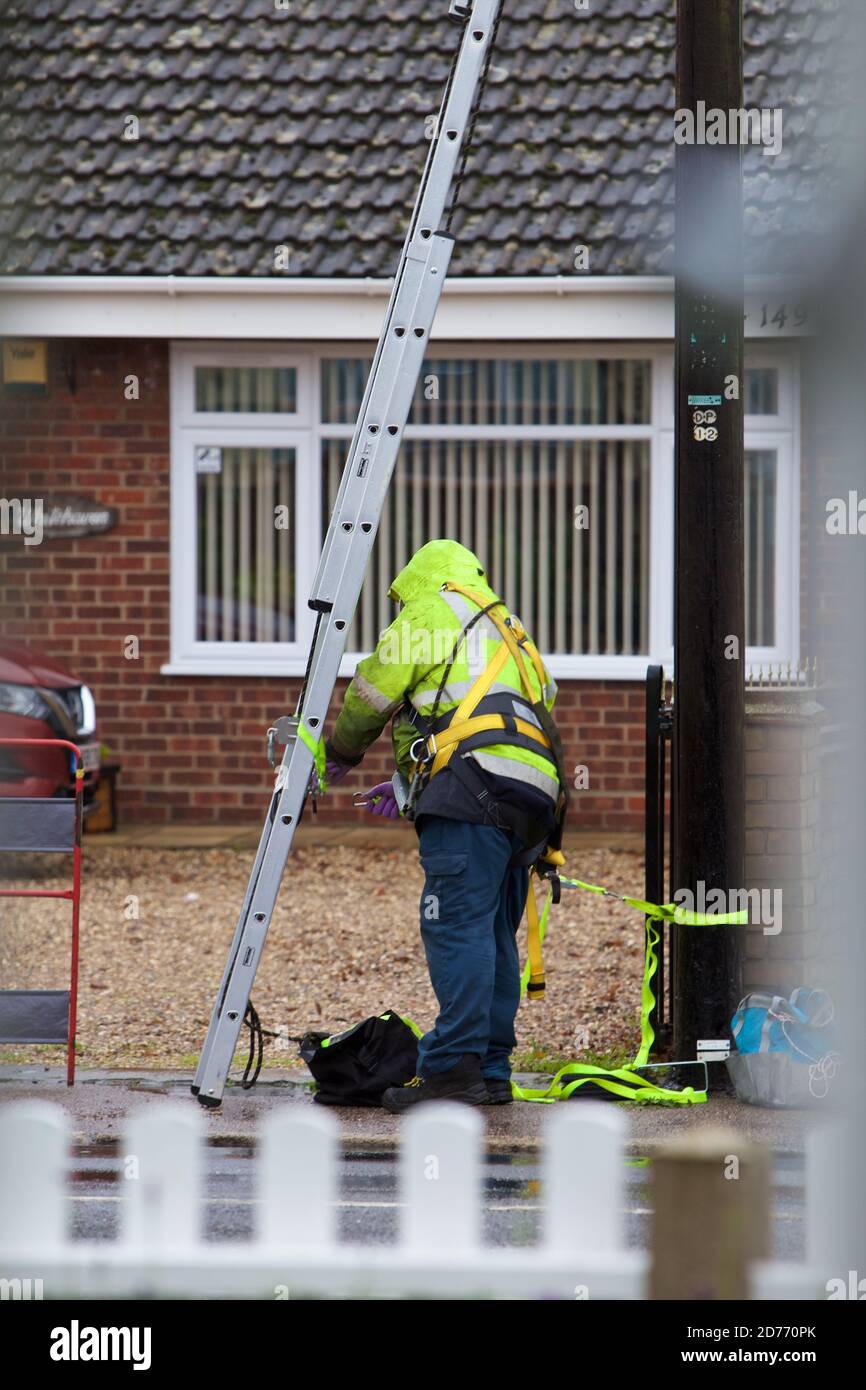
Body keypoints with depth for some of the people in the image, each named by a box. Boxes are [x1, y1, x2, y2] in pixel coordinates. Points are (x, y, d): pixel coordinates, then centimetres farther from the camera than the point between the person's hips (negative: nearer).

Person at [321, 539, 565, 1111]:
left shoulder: (428, 616, 9)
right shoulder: (506, 633, 35)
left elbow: (371, 695, 9)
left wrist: (340, 755, 26)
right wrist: (410, 787, 38)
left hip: (475, 785, -9)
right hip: (534, 794, 9)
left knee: (457, 927, -15)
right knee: (493, 938, 11)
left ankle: (455, 1068, -23)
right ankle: (491, 1073, 10)